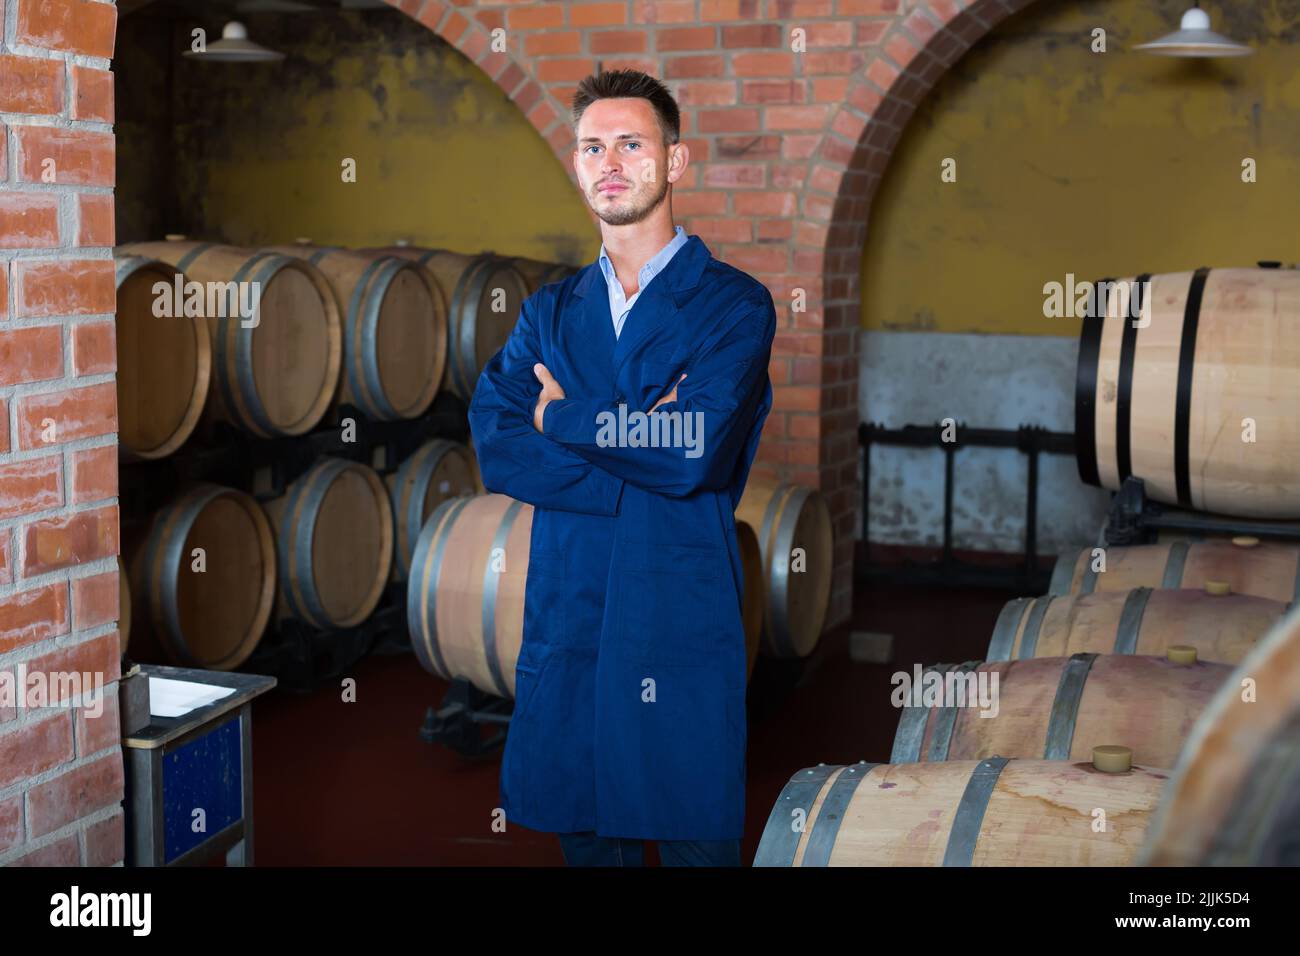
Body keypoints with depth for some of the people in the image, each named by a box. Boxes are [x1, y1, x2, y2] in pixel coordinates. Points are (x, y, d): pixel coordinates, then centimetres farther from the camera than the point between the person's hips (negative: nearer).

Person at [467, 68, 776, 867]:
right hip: (565, 626, 4)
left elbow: (697, 453, -17)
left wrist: (561, 418, -3)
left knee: (696, 837, 3)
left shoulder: (734, 306, -2)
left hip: (682, 628, -4)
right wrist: (639, 444, -13)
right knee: (583, 835, 12)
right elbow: (495, 449, -2)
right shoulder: (550, 314, 12)